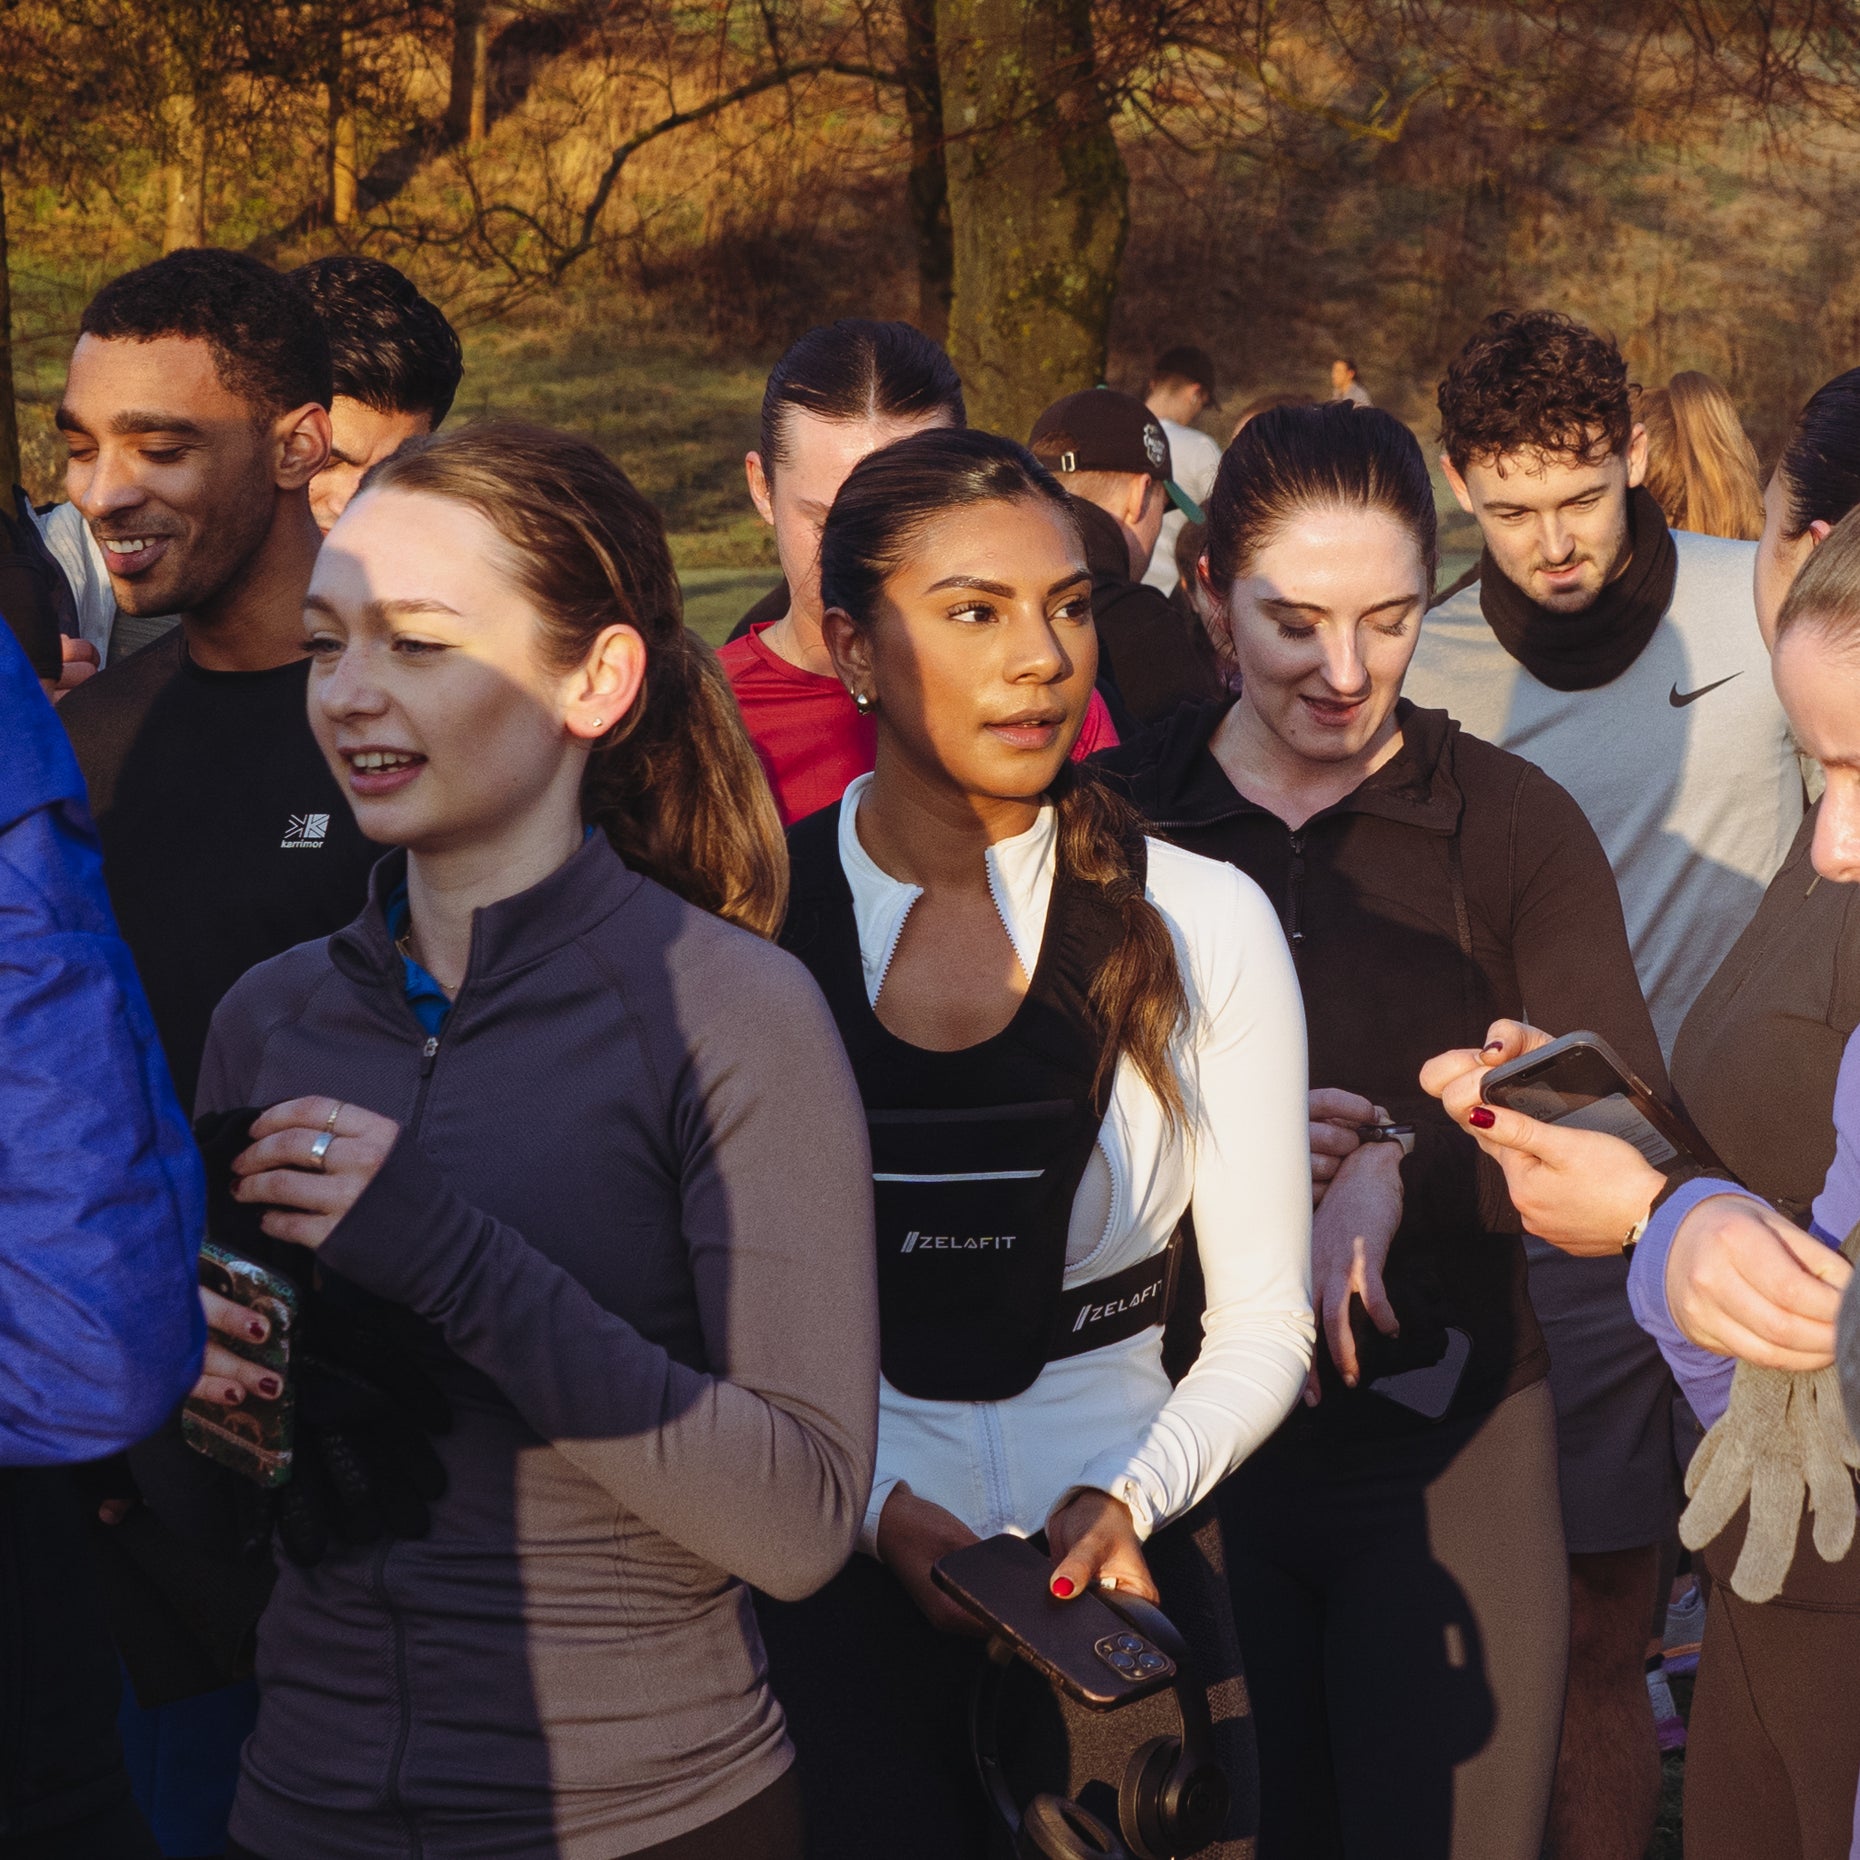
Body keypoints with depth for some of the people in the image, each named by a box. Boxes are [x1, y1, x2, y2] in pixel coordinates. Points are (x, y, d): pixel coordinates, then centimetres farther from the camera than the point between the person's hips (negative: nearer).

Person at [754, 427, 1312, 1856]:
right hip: (835, 1577, 0)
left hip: (1116, 1569, 1)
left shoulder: (1202, 923, -4)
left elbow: (1263, 1325, 1)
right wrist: (876, 1509, -14)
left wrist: (1129, 1497, -15)